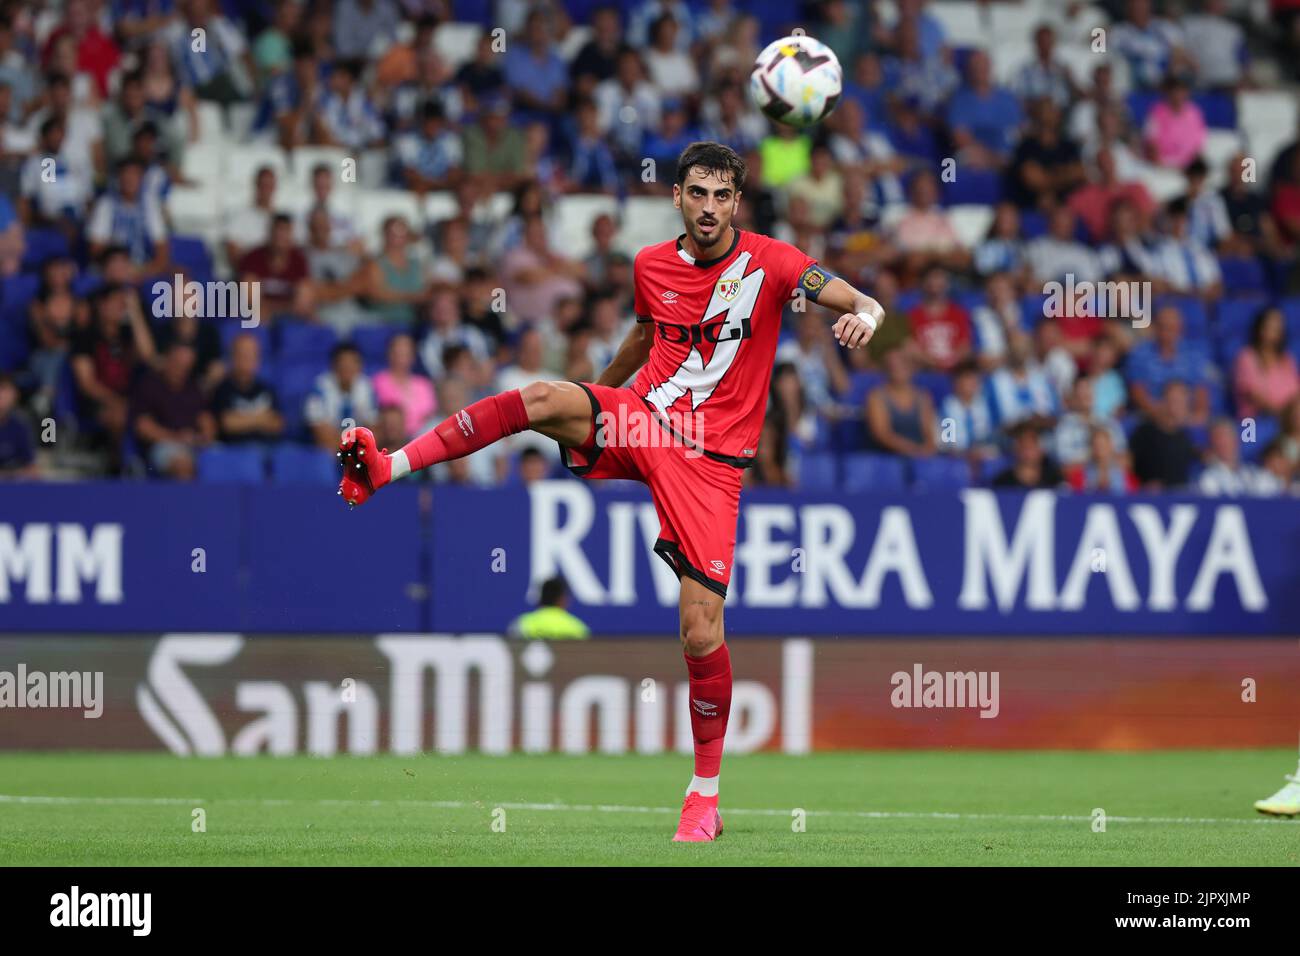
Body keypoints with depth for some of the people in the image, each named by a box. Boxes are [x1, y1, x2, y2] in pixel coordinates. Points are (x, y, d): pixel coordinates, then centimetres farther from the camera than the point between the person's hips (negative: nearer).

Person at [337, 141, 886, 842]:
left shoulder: (767, 262, -5)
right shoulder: (652, 265, 7)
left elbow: (858, 302, -14)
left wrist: (863, 314, -38)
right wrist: (594, 401, 38)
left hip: (709, 460, -3)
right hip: (636, 418, 3)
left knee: (702, 634, -9)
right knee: (541, 399, -29)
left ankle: (705, 796, 6)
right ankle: (383, 467, -29)